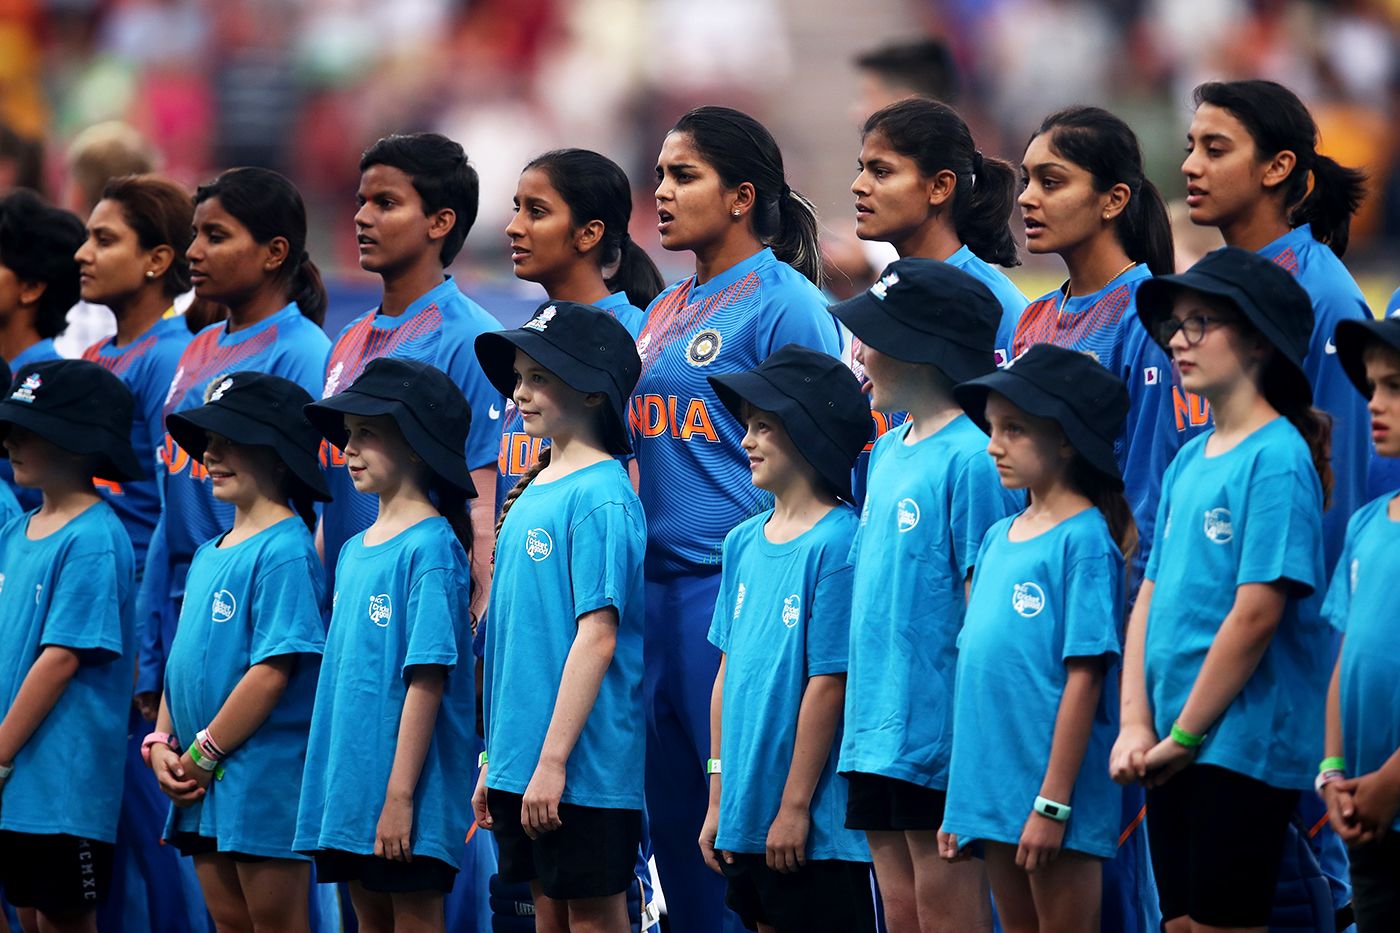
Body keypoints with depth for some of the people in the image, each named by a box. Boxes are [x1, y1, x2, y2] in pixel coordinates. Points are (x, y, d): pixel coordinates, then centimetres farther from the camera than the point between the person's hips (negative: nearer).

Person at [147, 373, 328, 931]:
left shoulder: (284, 551, -12)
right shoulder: (209, 555, 16)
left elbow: (273, 671, -18)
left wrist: (202, 755, -14)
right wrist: (161, 744, 4)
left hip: (261, 774, -9)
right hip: (203, 782, 9)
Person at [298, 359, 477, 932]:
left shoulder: (431, 547, -11)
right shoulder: (354, 551, 14)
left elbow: (427, 680, -16)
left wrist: (400, 797, -20)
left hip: (407, 788, -8)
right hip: (348, 788, 8)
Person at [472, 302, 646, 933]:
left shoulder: (599, 497, -13)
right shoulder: (533, 492, 14)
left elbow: (597, 637, -18)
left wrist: (553, 761, -21)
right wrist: (496, 761, 17)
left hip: (583, 766, -8)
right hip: (521, 766, 8)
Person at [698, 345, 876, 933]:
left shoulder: (836, 543, -13)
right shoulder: (745, 542, 10)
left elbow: (829, 684, -14)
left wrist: (794, 807, -14)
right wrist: (718, 797, 12)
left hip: (818, 826, -7)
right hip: (747, 817, 7)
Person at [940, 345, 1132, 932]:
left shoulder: (1084, 539, -9)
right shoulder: (999, 539, 13)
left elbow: (1084, 677, -14)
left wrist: (1053, 802, -18)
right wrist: (959, 800, 15)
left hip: (1055, 793, -8)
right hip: (994, 789, 8)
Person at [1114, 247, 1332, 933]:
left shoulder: (1277, 459, -12)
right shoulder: (1188, 462, 13)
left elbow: (1257, 614, -18)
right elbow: (1150, 597, 11)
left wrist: (1184, 735, -13)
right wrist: (1135, 725, -1)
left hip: (1243, 743, -8)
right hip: (1172, 749, 8)